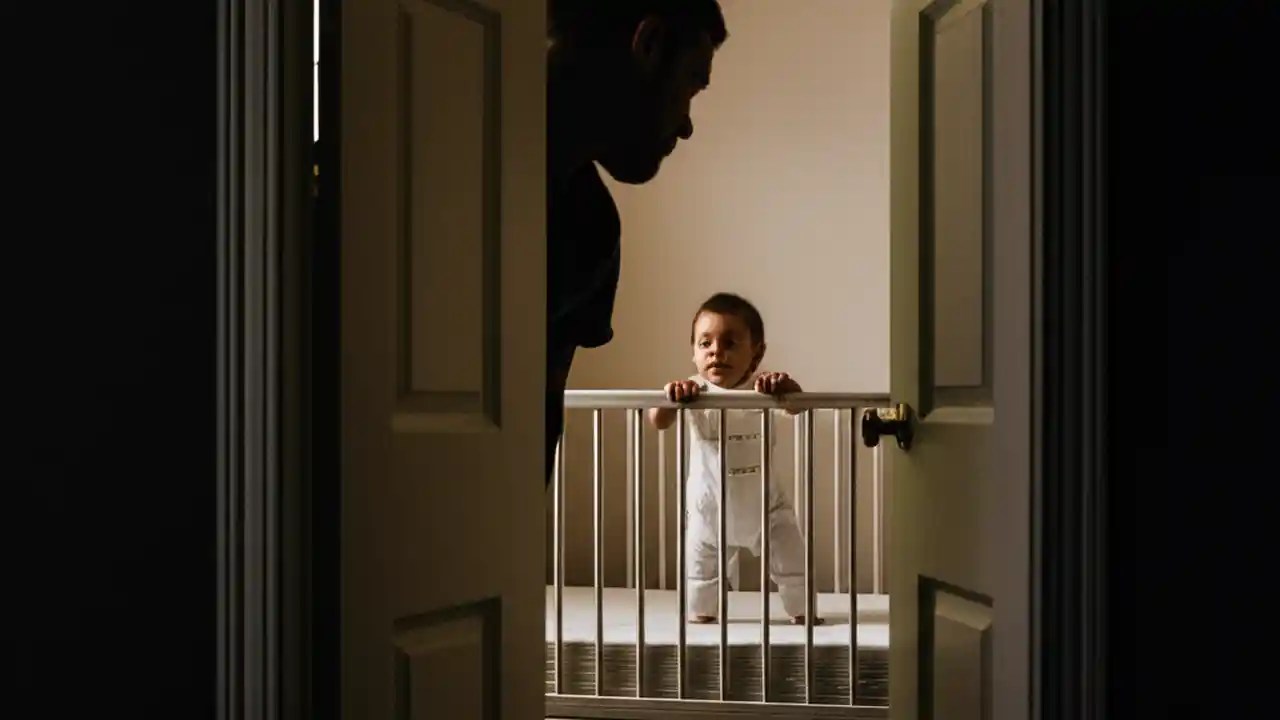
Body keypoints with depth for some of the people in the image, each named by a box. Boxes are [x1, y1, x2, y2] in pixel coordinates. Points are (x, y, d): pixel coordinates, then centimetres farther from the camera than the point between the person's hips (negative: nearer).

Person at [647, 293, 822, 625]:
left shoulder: (762, 387, -18)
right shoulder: (694, 392, -18)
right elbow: (658, 422, -30)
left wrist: (785, 386, -57)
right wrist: (669, 397, -53)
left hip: (764, 501, 0)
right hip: (709, 504, 0)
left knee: (791, 558, 7)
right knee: (702, 566, 14)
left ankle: (802, 612, 26)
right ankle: (701, 614, 35)